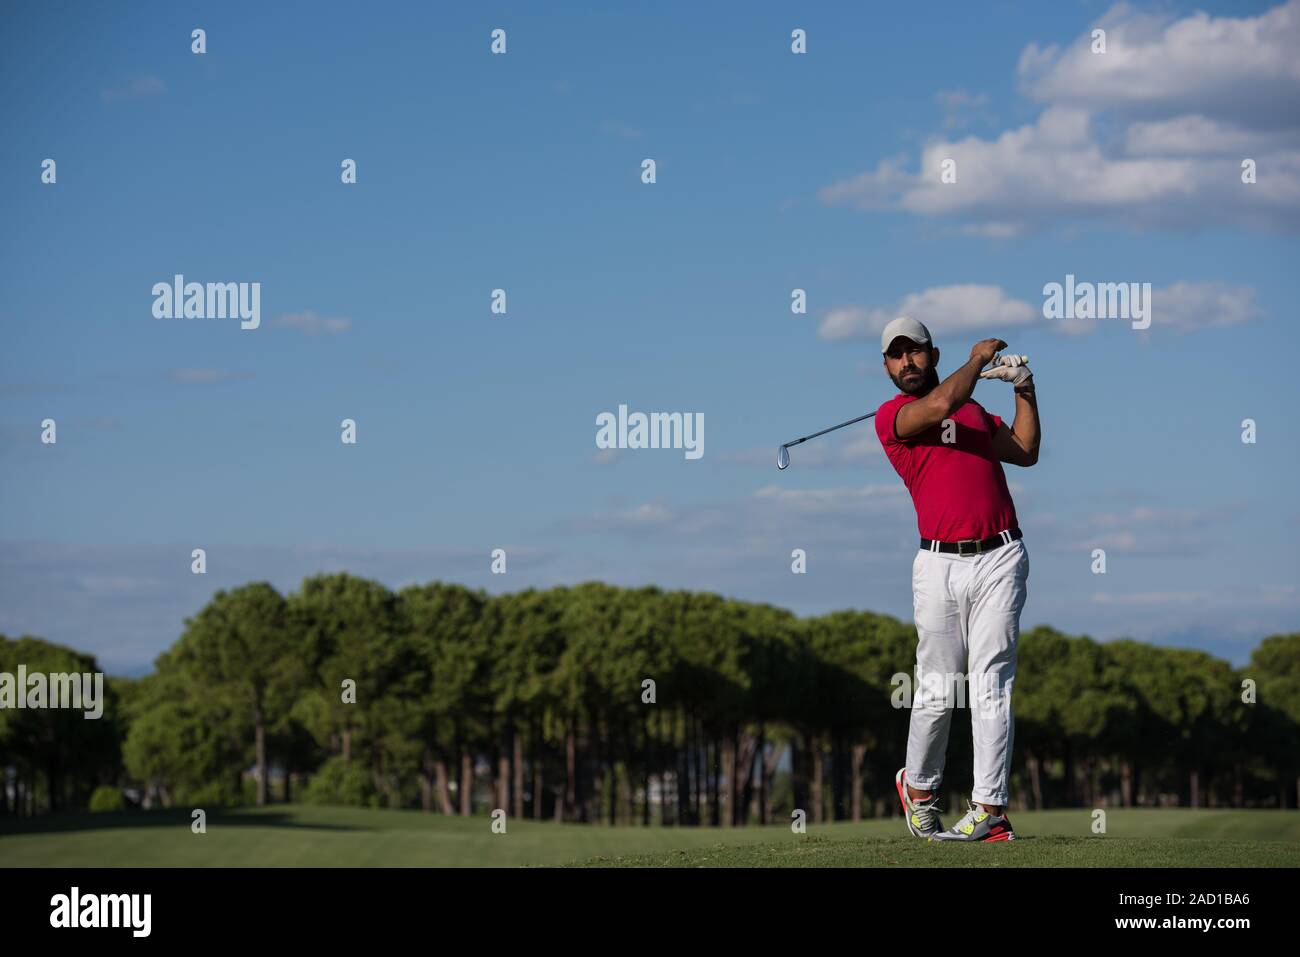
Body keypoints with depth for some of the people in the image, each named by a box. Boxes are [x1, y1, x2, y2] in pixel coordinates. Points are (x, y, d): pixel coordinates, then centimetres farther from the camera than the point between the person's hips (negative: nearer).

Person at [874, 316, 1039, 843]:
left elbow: (1025, 452, 25)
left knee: (991, 686, -4)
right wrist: (978, 359, 0)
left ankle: (989, 808, -5)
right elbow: (939, 406, -14)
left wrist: (1024, 388, 18)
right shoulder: (891, 416, 3)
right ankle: (919, 787, 23)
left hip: (1000, 559, 3)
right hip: (940, 565, -2)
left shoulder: (974, 409, 21)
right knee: (938, 690, 0)